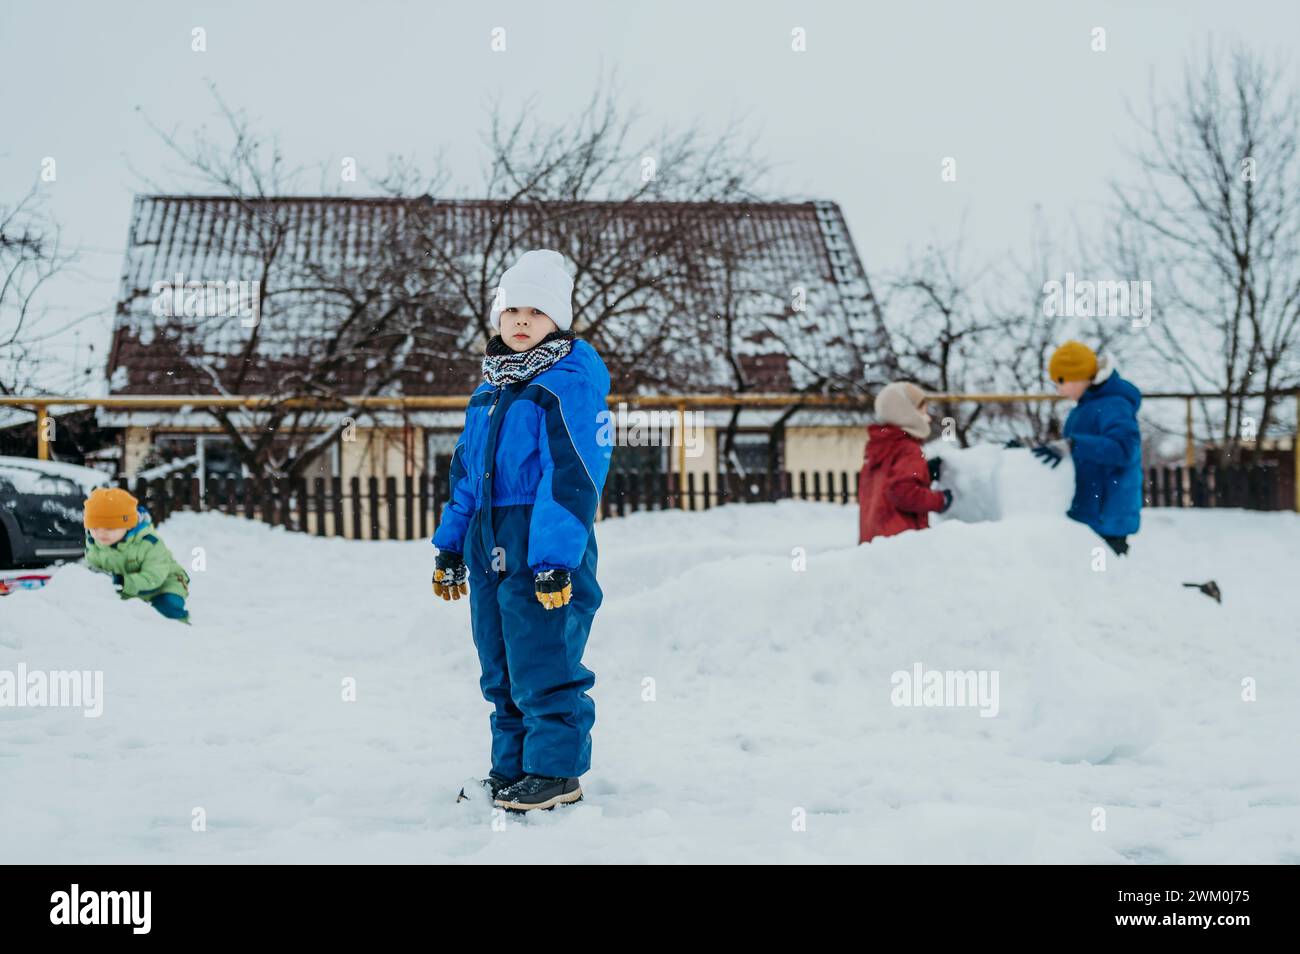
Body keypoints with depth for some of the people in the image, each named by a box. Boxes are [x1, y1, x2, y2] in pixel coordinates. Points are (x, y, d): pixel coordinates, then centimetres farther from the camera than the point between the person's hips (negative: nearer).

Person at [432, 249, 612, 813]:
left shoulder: (569, 386, -10)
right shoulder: (488, 392, 17)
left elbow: (572, 481, -17)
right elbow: (466, 472, 22)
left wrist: (555, 561, -22)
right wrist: (450, 547, 20)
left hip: (545, 552, -8)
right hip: (489, 551, 8)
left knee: (543, 666, -5)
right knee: (501, 670, 14)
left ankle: (556, 770, 6)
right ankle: (512, 766, 24)